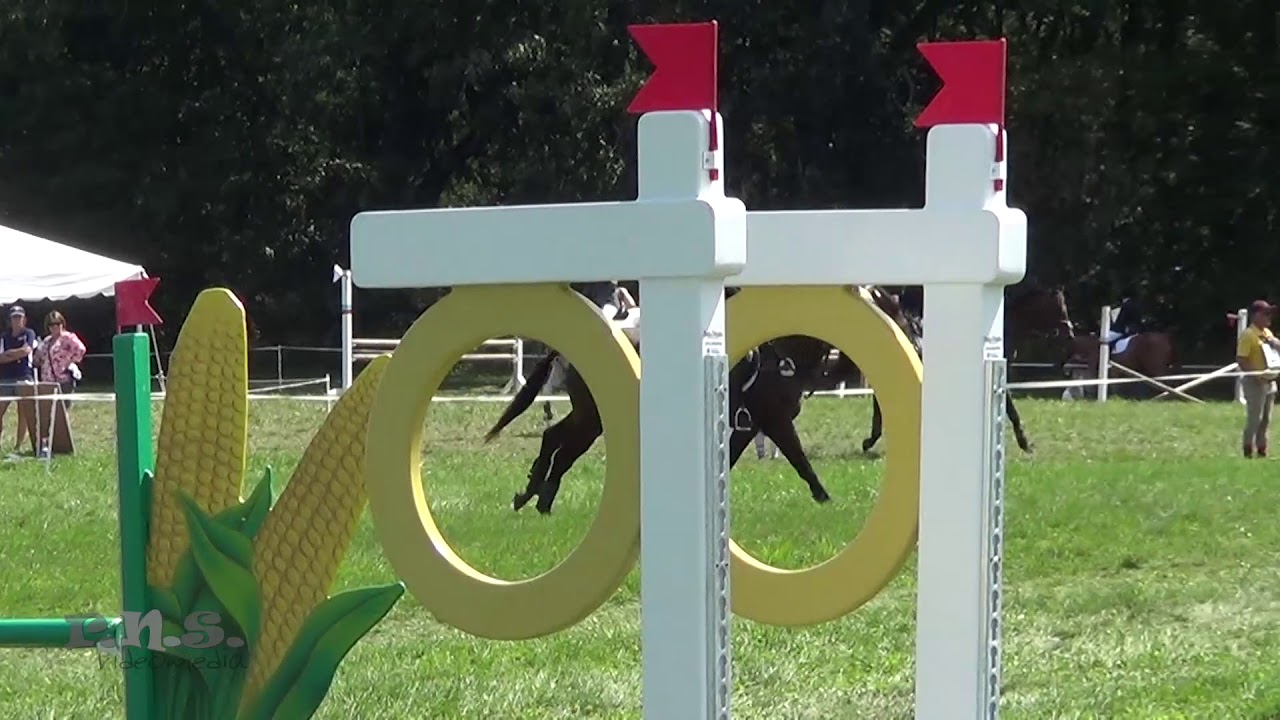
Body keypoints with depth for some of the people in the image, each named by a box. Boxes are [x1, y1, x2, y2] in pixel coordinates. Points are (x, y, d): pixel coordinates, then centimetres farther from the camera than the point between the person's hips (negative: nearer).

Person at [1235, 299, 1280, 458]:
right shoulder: (1248, 335, -12)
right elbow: (1240, 359, -19)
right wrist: (1257, 374, -25)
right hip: (1255, 382, -8)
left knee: (1266, 419, 12)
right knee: (1254, 418, -8)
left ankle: (1262, 450, 20)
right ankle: (1248, 451, -3)